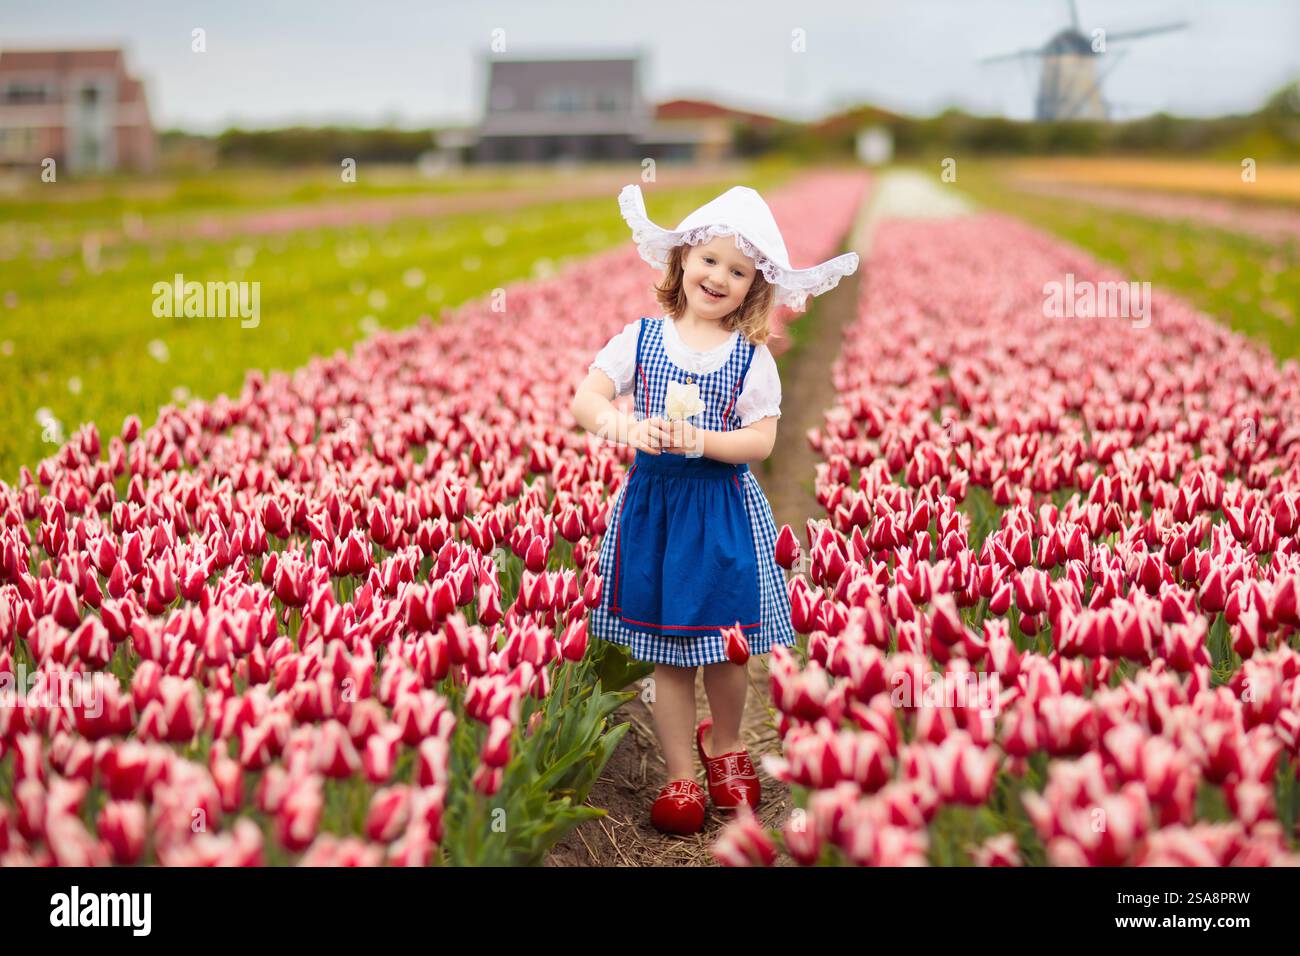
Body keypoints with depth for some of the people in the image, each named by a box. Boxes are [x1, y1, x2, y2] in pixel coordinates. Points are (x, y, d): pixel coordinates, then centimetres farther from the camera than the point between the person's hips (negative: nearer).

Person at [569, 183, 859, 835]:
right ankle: (680, 776, 20)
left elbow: (761, 441, -7)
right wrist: (623, 425, -27)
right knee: (667, 652, 6)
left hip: (724, 508, 0)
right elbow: (585, 399, -7)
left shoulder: (752, 357, 0)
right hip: (652, 502, 0)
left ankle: (723, 745, 37)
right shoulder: (641, 336, 1)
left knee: (726, 647, 8)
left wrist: (697, 441, -21)